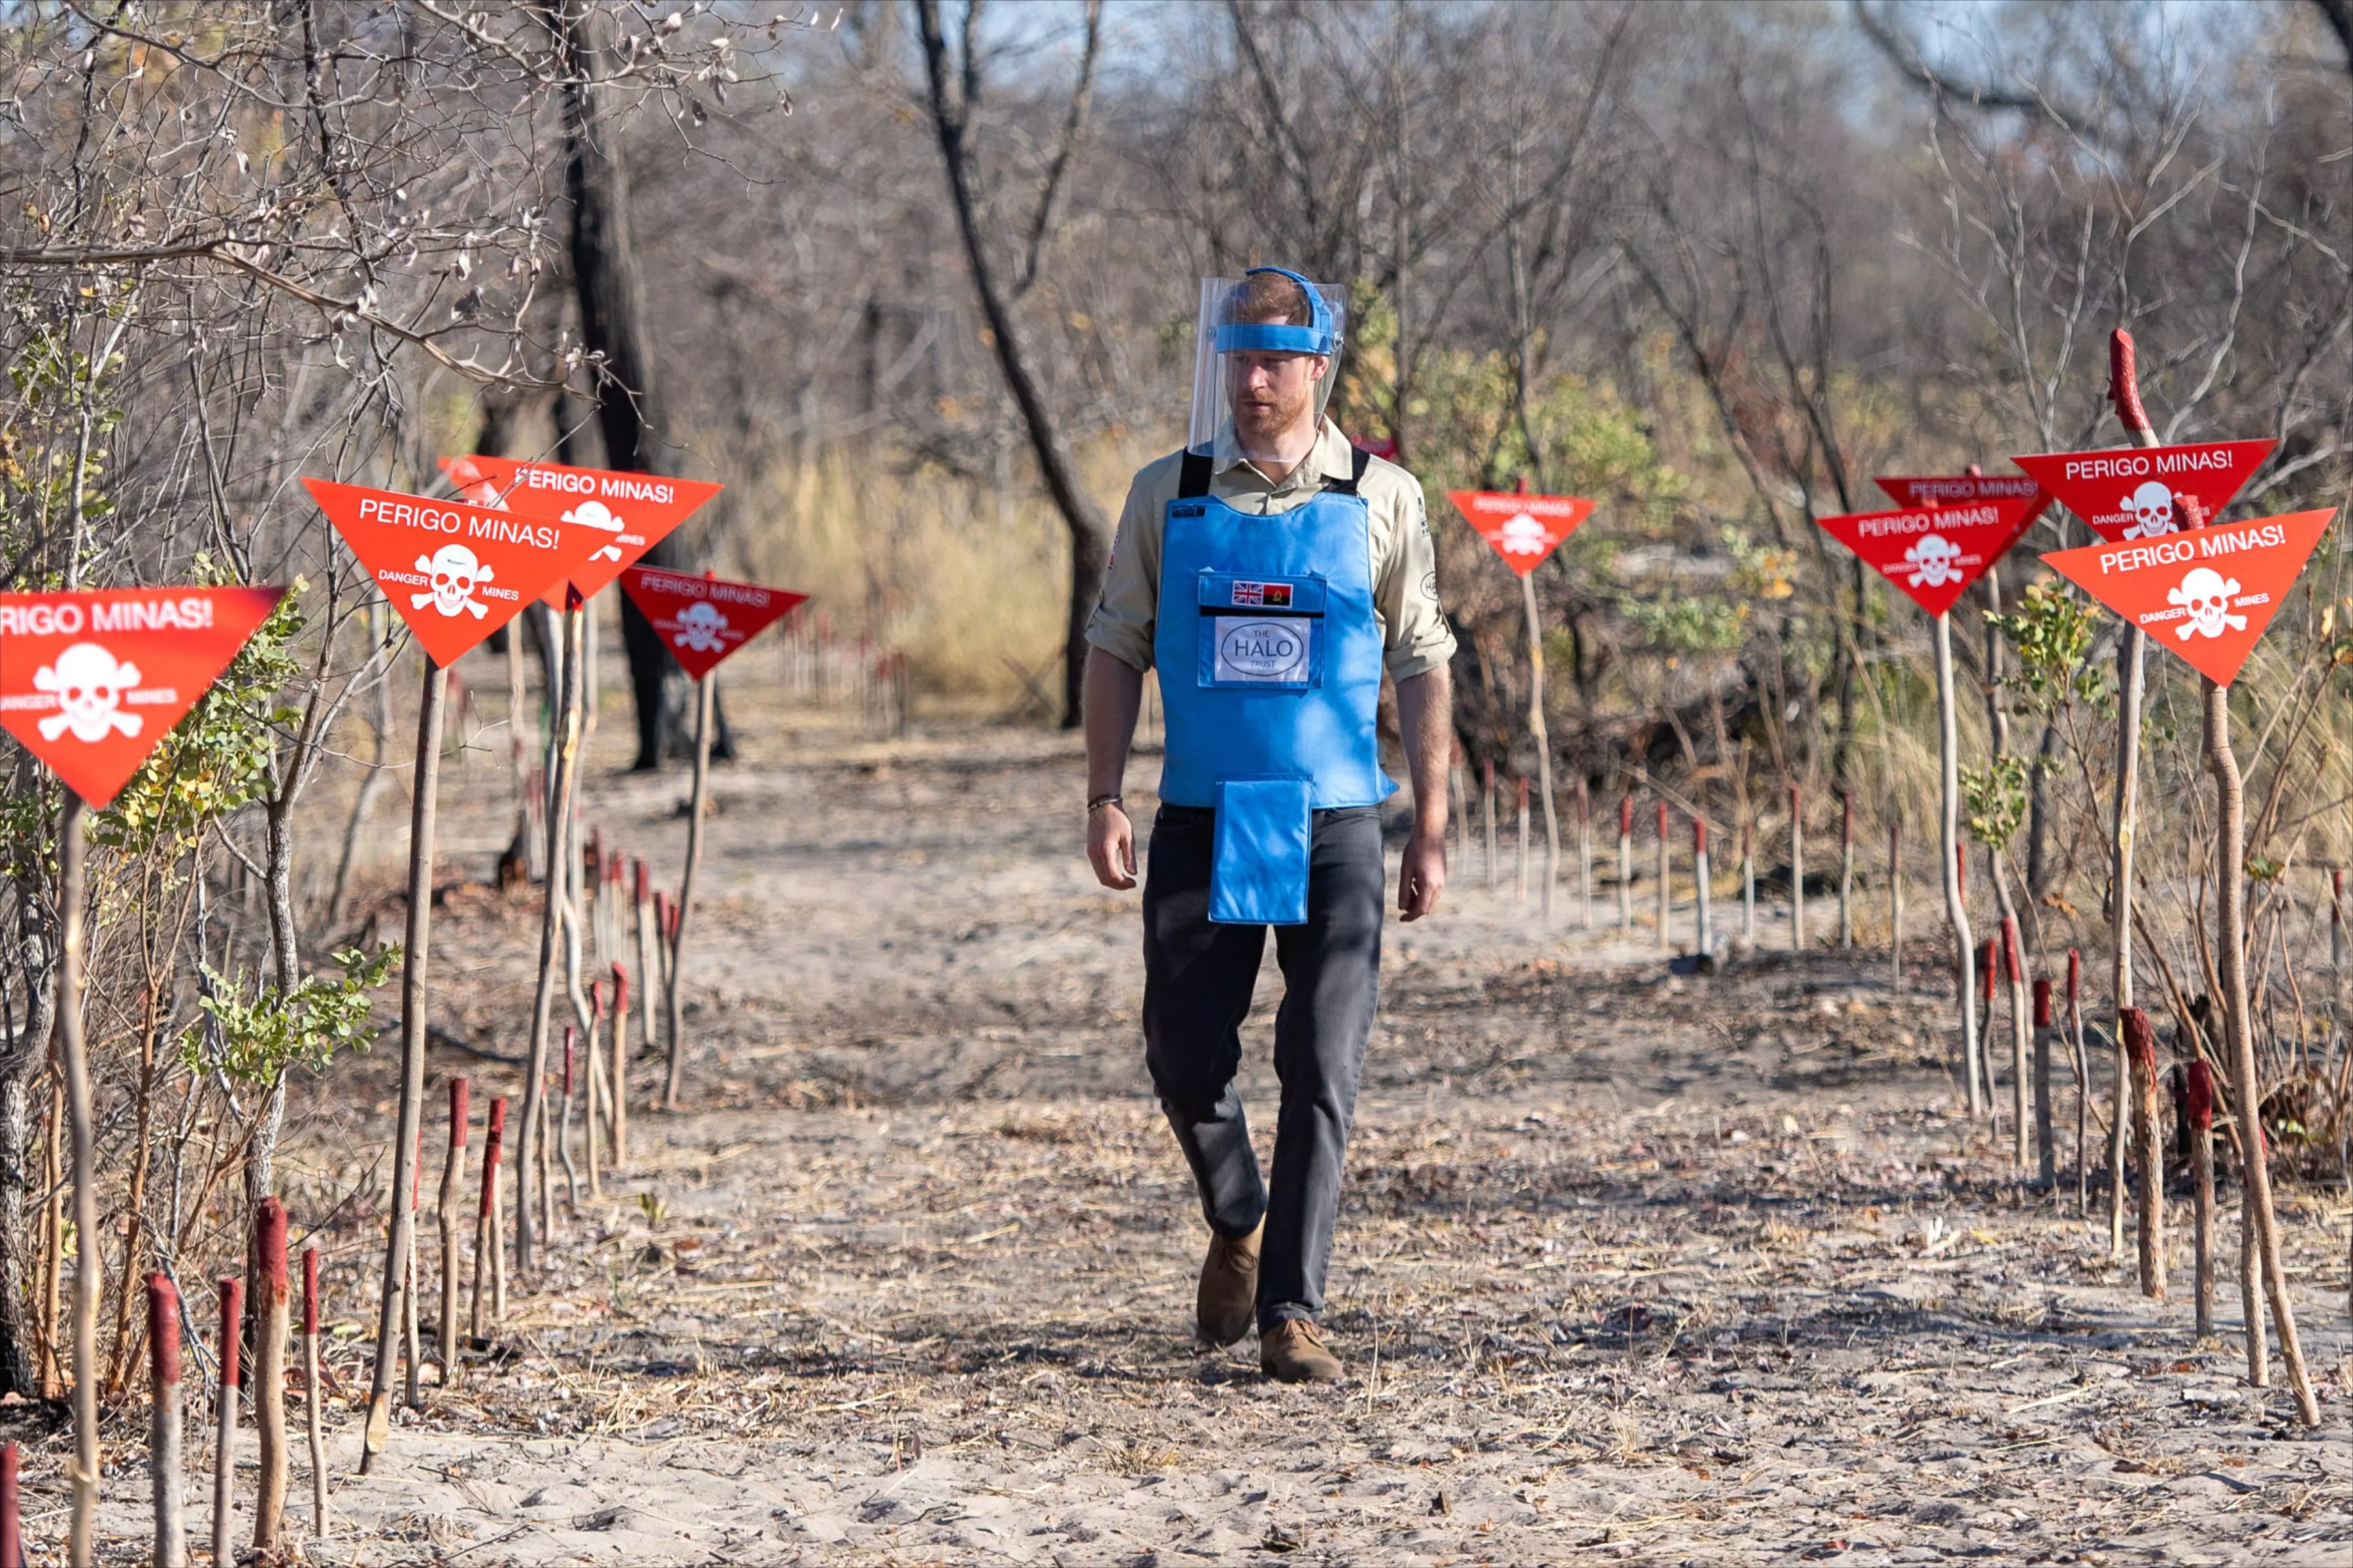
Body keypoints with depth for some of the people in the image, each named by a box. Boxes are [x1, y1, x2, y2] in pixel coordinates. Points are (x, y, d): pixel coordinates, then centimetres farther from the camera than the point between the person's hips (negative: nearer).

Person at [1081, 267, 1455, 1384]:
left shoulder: (1380, 499, 2)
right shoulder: (1168, 495, 5)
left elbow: (1421, 667, 5)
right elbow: (1117, 649, 9)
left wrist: (1431, 828, 1)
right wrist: (1104, 800, -1)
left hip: (1333, 828, -1)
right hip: (1201, 825, 1)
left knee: (1322, 1070, -7)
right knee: (1183, 1059, 3)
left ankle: (1291, 1312, -3)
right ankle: (1239, 1225, 32)